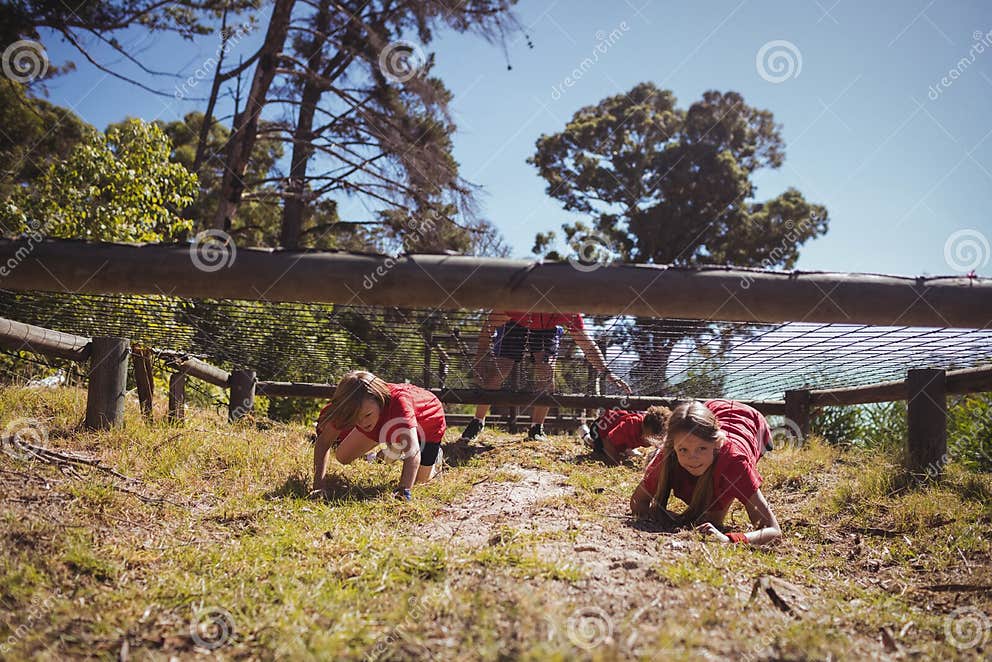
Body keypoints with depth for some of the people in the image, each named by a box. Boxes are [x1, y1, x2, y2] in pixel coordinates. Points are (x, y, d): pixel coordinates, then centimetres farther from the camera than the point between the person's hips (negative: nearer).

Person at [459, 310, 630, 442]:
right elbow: (491, 322, -33)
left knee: (546, 371, -16)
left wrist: (607, 372, -33)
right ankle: (477, 423, 3)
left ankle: (536, 429, -1)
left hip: (547, 328, 2)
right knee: (498, 370, -13)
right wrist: (480, 357, -38)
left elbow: (586, 343, -26)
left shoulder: (569, 312, -33)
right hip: (514, 322, -2)